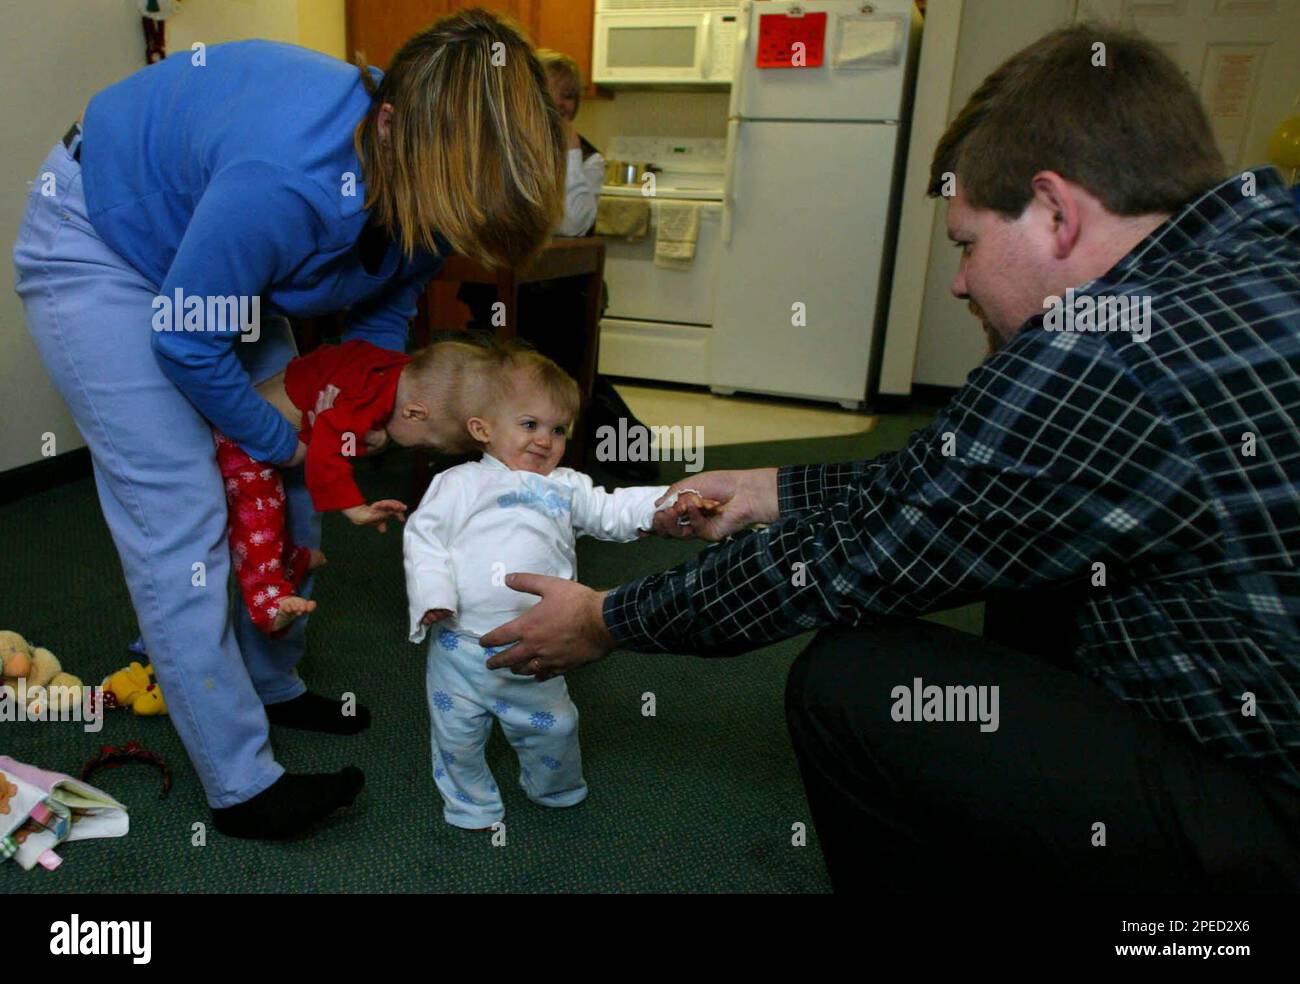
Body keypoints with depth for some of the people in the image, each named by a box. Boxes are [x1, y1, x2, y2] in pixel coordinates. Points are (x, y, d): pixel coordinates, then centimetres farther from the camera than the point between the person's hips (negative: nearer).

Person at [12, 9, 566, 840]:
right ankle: (243, 788, -2)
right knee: (182, 521, -12)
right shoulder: (286, 181, -41)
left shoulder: (417, 185, -18)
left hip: (213, 262, 8)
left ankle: (272, 684, 29)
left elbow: (385, 312, 2)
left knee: (288, 492, 8)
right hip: (97, 247, -7)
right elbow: (186, 343, -27)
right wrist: (281, 442, -14)